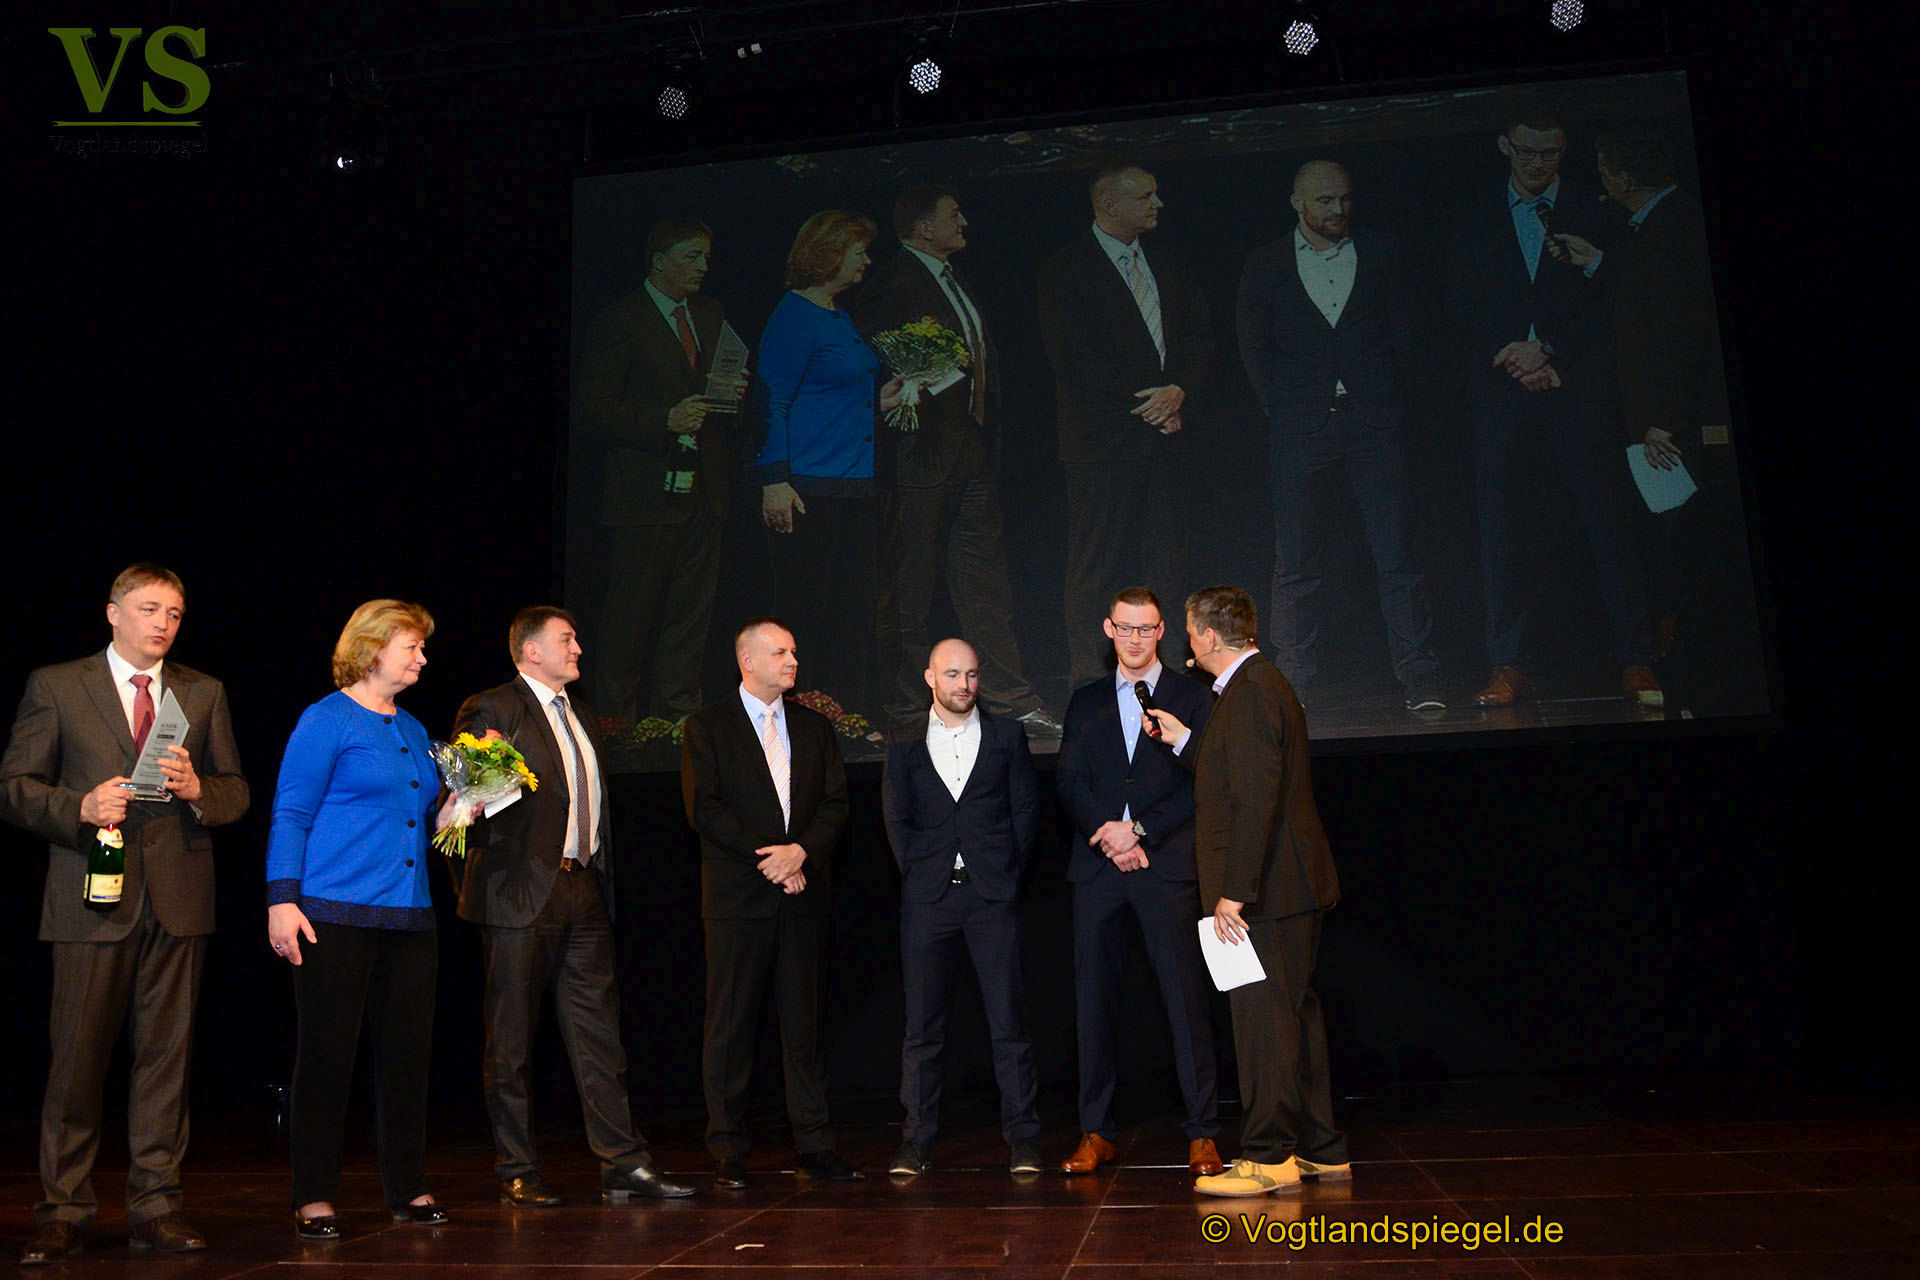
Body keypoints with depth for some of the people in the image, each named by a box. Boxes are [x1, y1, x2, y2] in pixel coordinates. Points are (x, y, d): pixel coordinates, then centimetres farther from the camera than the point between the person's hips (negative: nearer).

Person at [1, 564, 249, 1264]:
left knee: (167, 1053, 5)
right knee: (77, 1057, 1)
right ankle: (63, 1212, 15)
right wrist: (79, 806, -15)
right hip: (93, 900, -2)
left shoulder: (204, 693, 12)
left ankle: (156, 1204, 15)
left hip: (178, 898, 2)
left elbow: (236, 790, 12)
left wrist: (198, 789, -9)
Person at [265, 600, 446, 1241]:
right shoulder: (327, 719, -3)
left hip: (409, 915, 7)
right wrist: (282, 899, -13)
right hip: (338, 912, -6)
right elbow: (290, 815, -7)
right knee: (327, 1054, 0)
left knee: (407, 1053, 8)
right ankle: (315, 1198, 12)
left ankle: (407, 1188, 18)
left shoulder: (412, 730, 18)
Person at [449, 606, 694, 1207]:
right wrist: (472, 884, -19)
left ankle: (623, 1163, 11)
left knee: (600, 1034, 6)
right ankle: (517, 1174, 13)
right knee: (512, 1043, 3)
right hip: (520, 893, -6)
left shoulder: (581, 717, 20)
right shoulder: (491, 710, -4)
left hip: (584, 892, 7)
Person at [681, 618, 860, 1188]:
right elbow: (703, 808, -7)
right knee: (730, 1027, 1)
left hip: (804, 895, 3)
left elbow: (836, 803, 7)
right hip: (738, 898, -3)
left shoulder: (814, 726, 14)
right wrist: (768, 859, -12)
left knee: (804, 1023, 6)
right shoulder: (707, 726, 3)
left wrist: (801, 851, -11)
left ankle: (815, 1145, 13)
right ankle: (728, 1150, 11)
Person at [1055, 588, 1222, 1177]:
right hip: (1097, 866, 3)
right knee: (1094, 1000, 4)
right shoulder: (1086, 701, 16)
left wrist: (1139, 831, -11)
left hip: (1168, 864, -3)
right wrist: (1107, 836, -9)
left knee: (1187, 999, -4)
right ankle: (1096, 1133, 13)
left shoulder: (1190, 695, 7)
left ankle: (1203, 1133, 5)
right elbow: (1069, 783, 8)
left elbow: (1200, 784, -1)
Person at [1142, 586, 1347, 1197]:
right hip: (1285, 889, 11)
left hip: (1266, 891, -11)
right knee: (1294, 1013, 15)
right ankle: (1320, 1151, 25)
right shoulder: (1263, 684, 17)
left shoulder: (1250, 691, -16)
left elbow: (1257, 797, -23)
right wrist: (1184, 740, 21)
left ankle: (1268, 1157, 4)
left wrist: (1235, 891, -23)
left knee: (1262, 1017, -4)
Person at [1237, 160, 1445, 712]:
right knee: (1296, 564, 1)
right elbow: (1254, 345, 9)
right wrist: (1281, 409, 1)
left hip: (1373, 421, 1)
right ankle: (1293, 684, 9)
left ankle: (1420, 682, 1)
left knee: (1396, 556, -3)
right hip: (1299, 429, 0)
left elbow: (1401, 331, 12)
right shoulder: (1265, 263, 9)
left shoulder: (1380, 253, 12)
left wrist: (1385, 395, 2)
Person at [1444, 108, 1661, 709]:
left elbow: (1604, 300, 3)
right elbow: (1465, 303, 5)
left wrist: (1549, 355, -10)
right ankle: (1510, 666, 1)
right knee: (1500, 529, -3)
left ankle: (1636, 662, 0)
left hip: (1577, 384, -1)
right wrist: (1514, 354, -9)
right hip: (1500, 387, 1)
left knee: (1607, 520, -4)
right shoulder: (1474, 218, 15)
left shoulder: (1590, 213, 11)